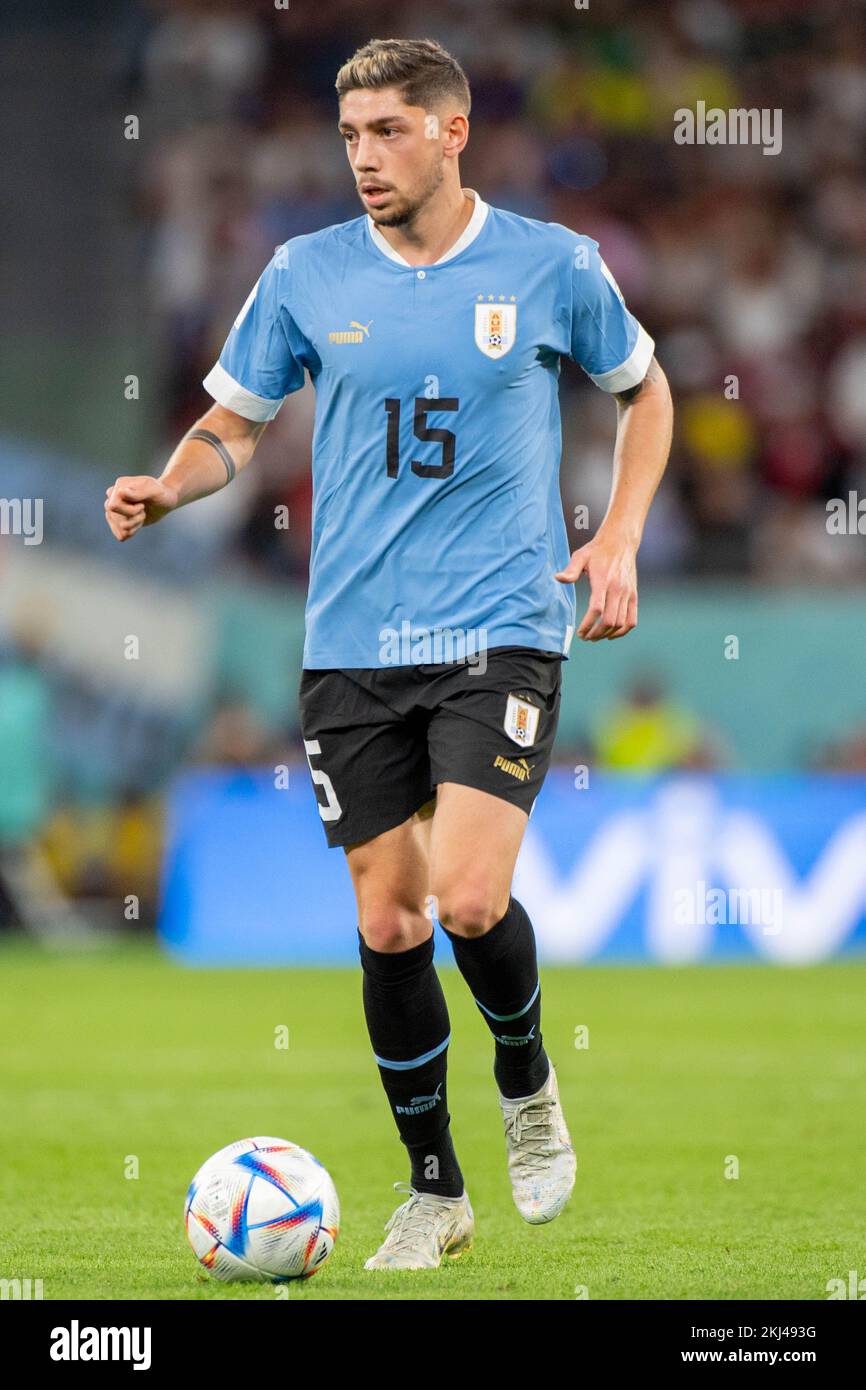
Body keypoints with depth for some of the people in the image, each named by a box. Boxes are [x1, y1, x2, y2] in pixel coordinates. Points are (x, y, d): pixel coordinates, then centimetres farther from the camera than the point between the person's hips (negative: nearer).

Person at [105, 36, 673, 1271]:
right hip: (352, 645, 2)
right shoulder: (306, 275, 3)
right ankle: (434, 1191, 20)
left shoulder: (553, 267, -1)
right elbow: (235, 423, 12)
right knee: (386, 923, 3)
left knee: (468, 898, -18)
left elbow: (644, 390, 15)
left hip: (502, 626, -2)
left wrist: (619, 539, 3)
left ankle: (526, 1083, 13)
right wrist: (166, 489, -9)